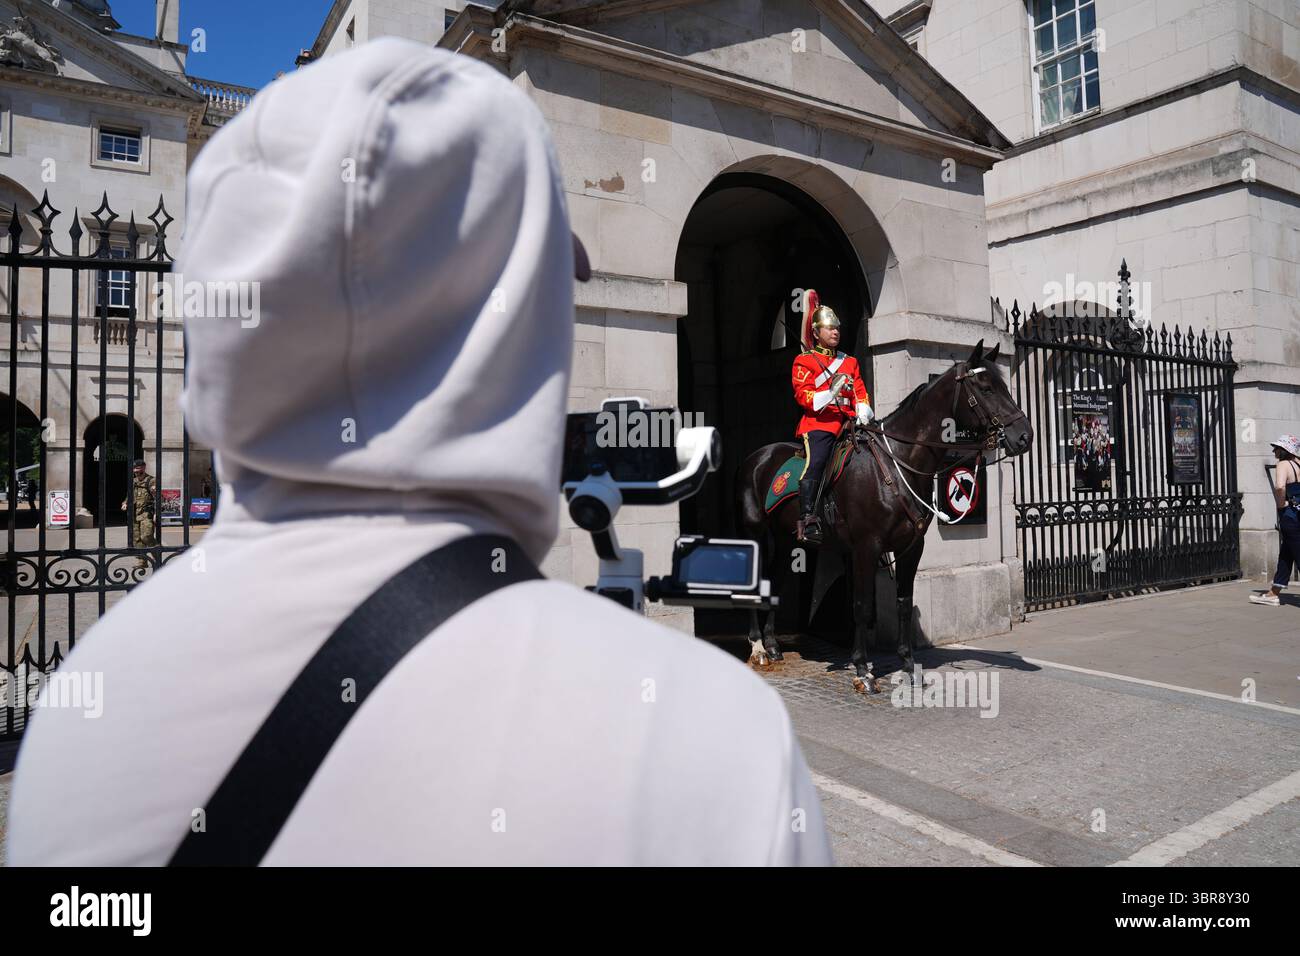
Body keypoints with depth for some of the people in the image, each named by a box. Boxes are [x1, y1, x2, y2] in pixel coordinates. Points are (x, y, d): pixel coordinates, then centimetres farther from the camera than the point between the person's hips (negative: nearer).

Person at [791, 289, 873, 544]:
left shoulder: (849, 362, 25)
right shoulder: (804, 361, 8)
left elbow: (860, 391, 19)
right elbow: (802, 394, -3)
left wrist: (863, 411, -1)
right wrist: (828, 395, -19)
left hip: (848, 421, 6)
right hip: (819, 421, -5)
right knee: (815, 462, -24)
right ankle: (807, 520, -26)